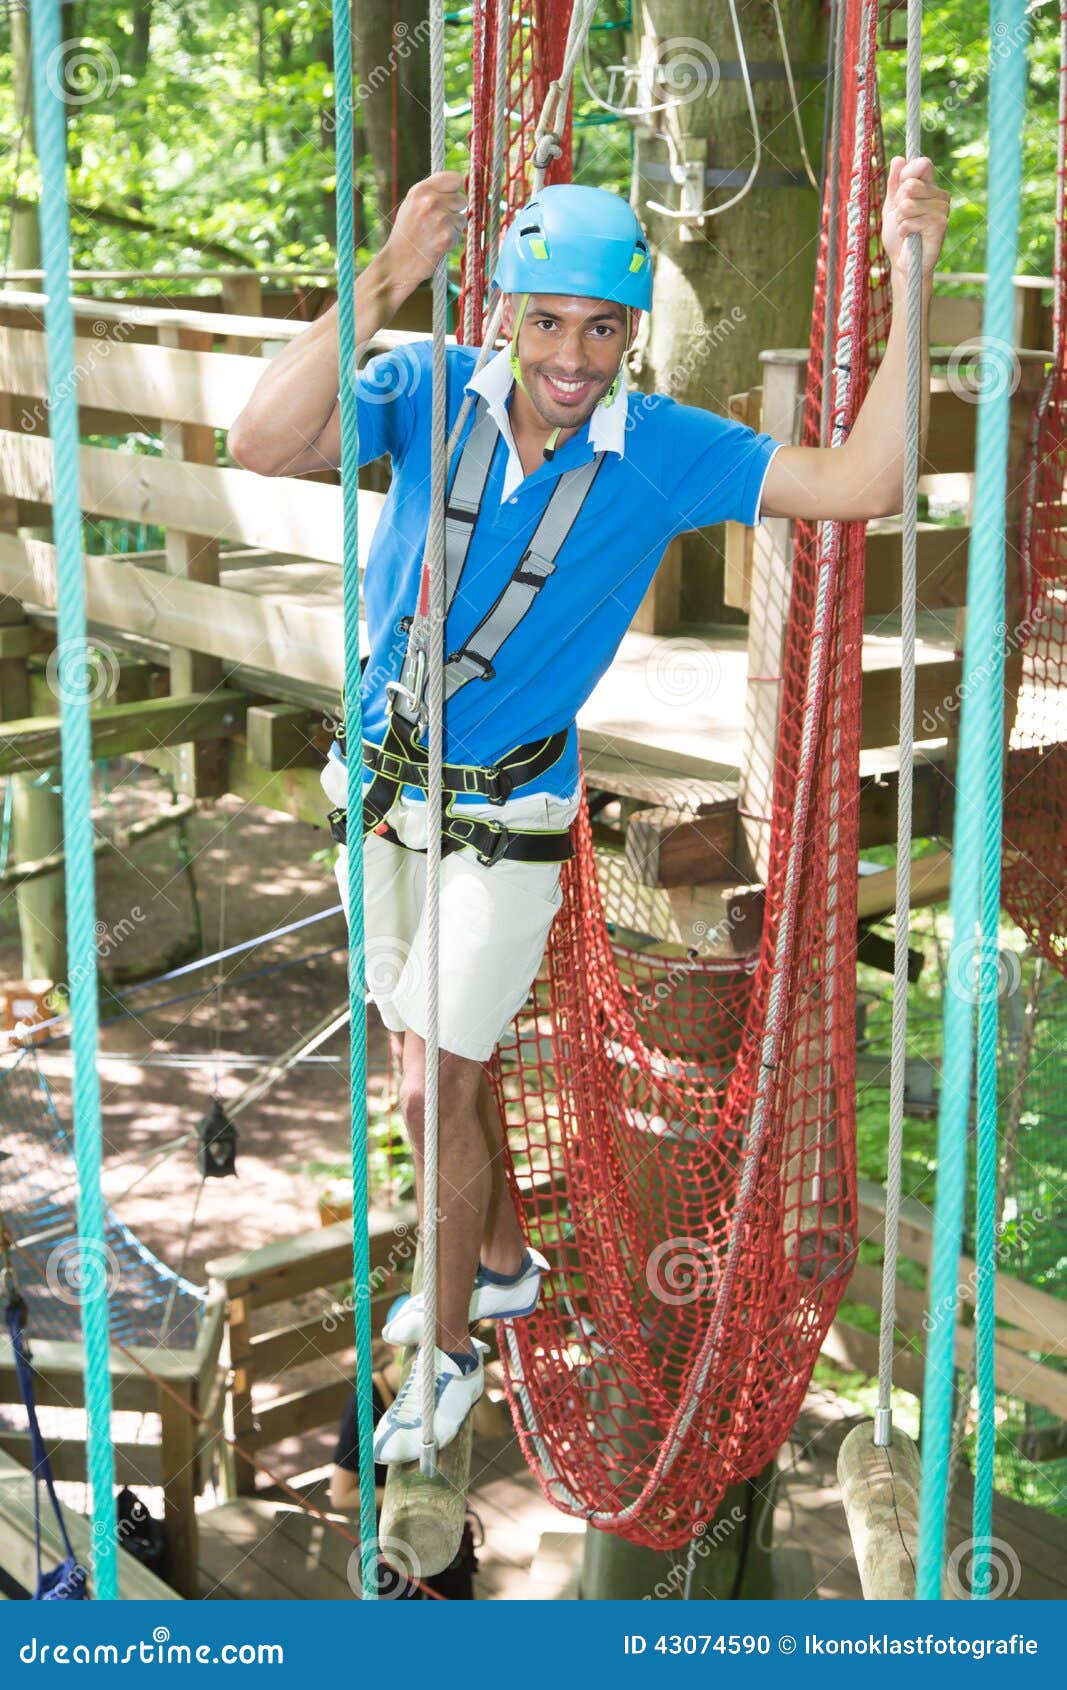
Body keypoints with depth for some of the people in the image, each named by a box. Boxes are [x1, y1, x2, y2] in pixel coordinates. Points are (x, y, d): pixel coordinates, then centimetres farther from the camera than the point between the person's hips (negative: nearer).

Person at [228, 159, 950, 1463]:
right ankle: (503, 1261, 46)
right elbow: (263, 447, -31)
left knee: (436, 1092, 1)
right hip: (377, 792, 3)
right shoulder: (428, 391, -13)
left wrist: (910, 278, -27)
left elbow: (866, 484, -20)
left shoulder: (660, 451, -14)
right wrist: (385, 280, -39)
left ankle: (450, 1352, 25)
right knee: (432, 1063, 20)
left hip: (508, 821, -3)